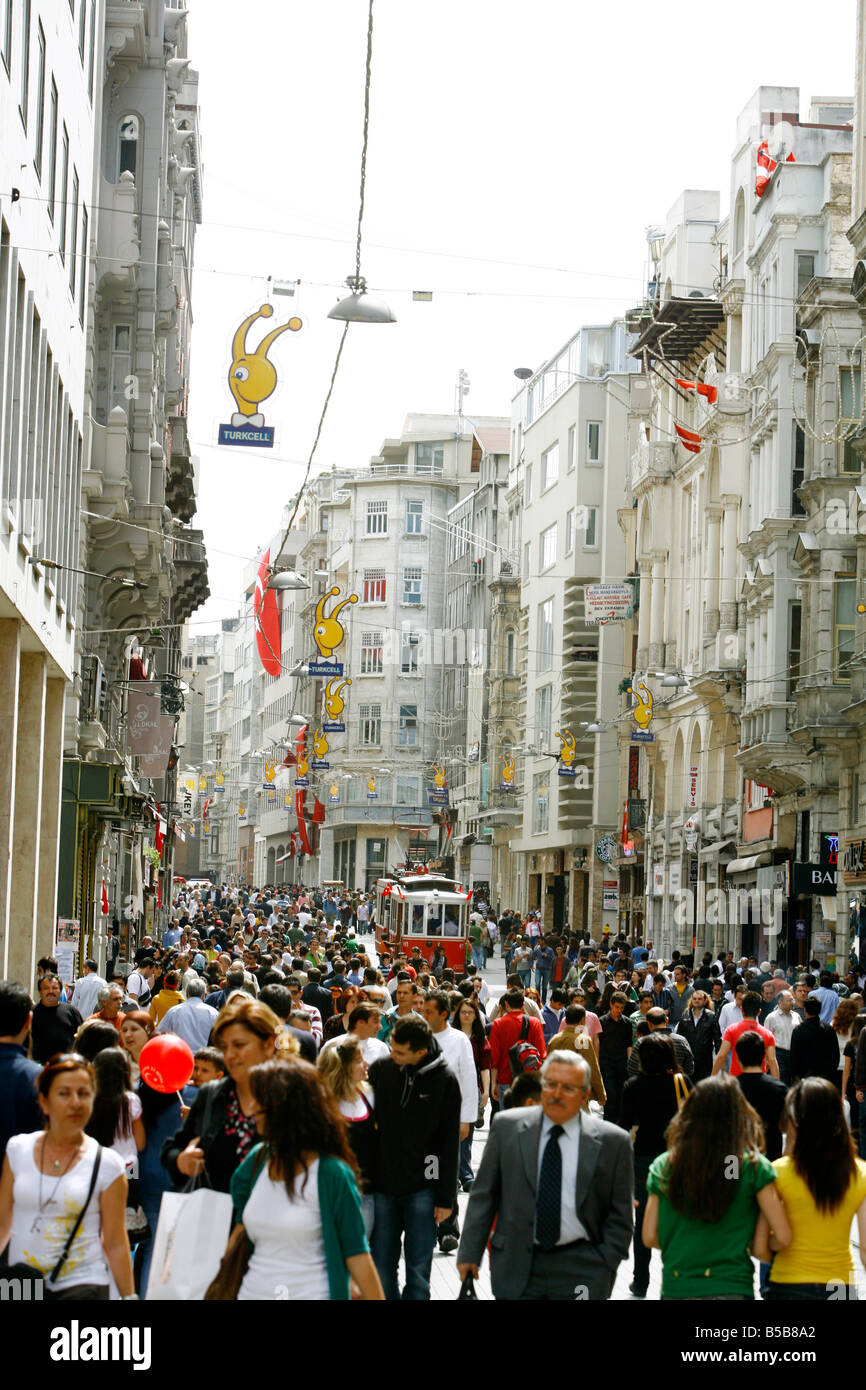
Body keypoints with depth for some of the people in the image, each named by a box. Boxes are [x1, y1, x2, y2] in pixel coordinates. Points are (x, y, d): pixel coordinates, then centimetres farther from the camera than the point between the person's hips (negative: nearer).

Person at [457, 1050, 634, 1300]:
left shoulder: (612, 1141, 0)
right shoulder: (507, 1127, 4)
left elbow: (619, 1214, 5)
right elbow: (483, 1194, 7)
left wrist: (605, 1267, -2)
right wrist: (470, 1252, 4)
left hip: (579, 1272, -1)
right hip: (516, 1265, 1)